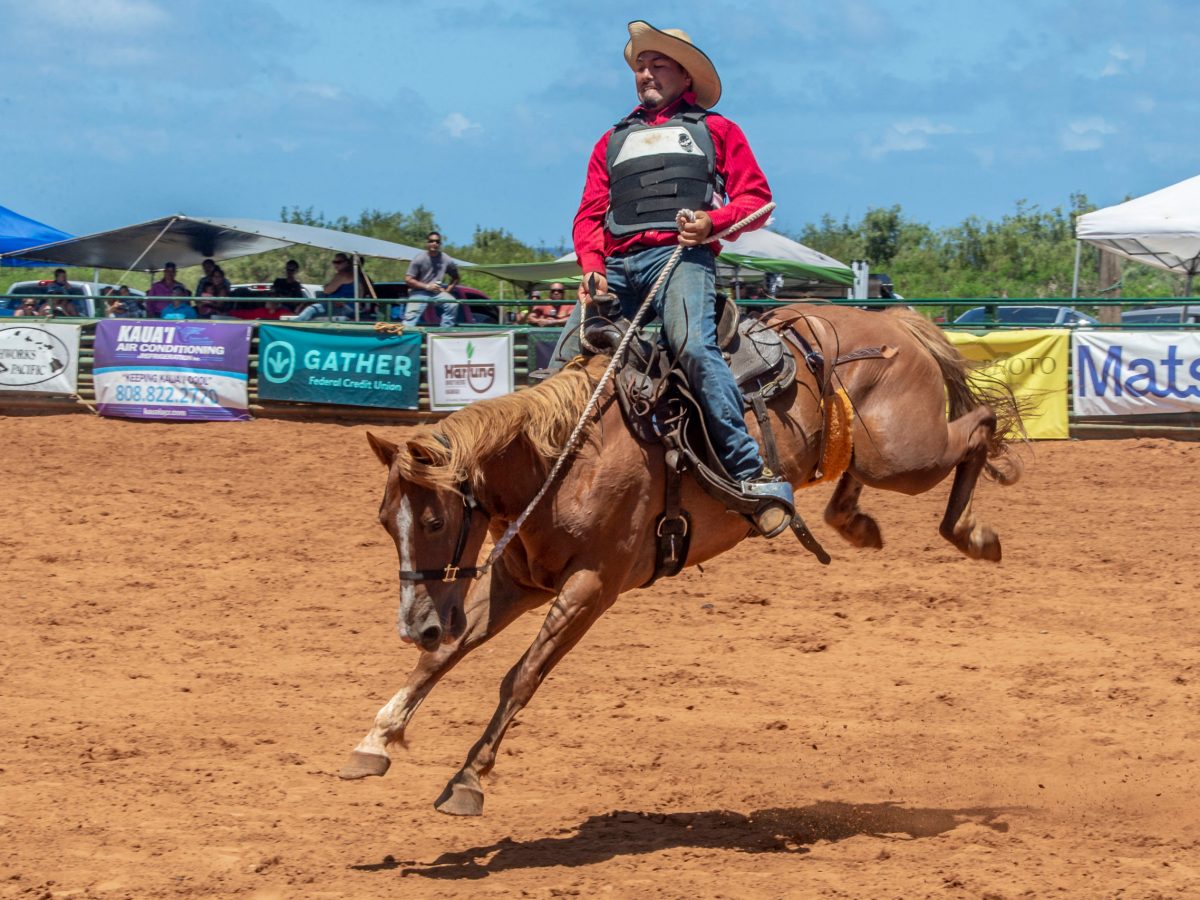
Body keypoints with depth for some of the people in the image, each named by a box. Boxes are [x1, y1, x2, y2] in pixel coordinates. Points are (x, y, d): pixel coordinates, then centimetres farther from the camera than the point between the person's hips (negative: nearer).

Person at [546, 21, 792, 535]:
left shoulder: (715, 131, 18)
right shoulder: (613, 141, 28)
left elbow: (756, 198, 10)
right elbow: (589, 215, 20)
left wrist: (712, 219, -10)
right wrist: (592, 267, 0)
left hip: (681, 256, -5)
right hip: (617, 265, 5)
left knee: (692, 345, -31)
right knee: (566, 358, -13)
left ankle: (753, 474, -33)